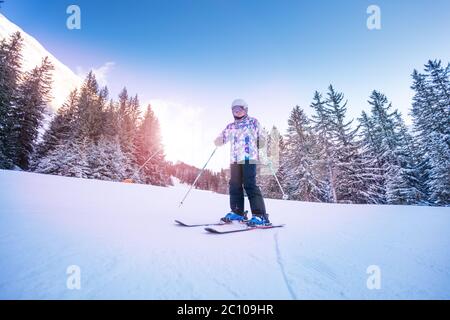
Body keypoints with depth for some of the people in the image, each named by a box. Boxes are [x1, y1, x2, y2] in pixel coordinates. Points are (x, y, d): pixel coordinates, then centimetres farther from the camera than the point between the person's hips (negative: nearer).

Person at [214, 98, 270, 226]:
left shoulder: (253, 122, 11)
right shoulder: (231, 126, 22)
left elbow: (261, 138, 9)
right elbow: (221, 139, 20)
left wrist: (261, 142, -12)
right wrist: (218, 140, -1)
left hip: (249, 158, -5)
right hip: (235, 159, 6)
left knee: (250, 185, -15)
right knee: (235, 185, 4)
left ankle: (260, 215, -14)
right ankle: (237, 212, 14)